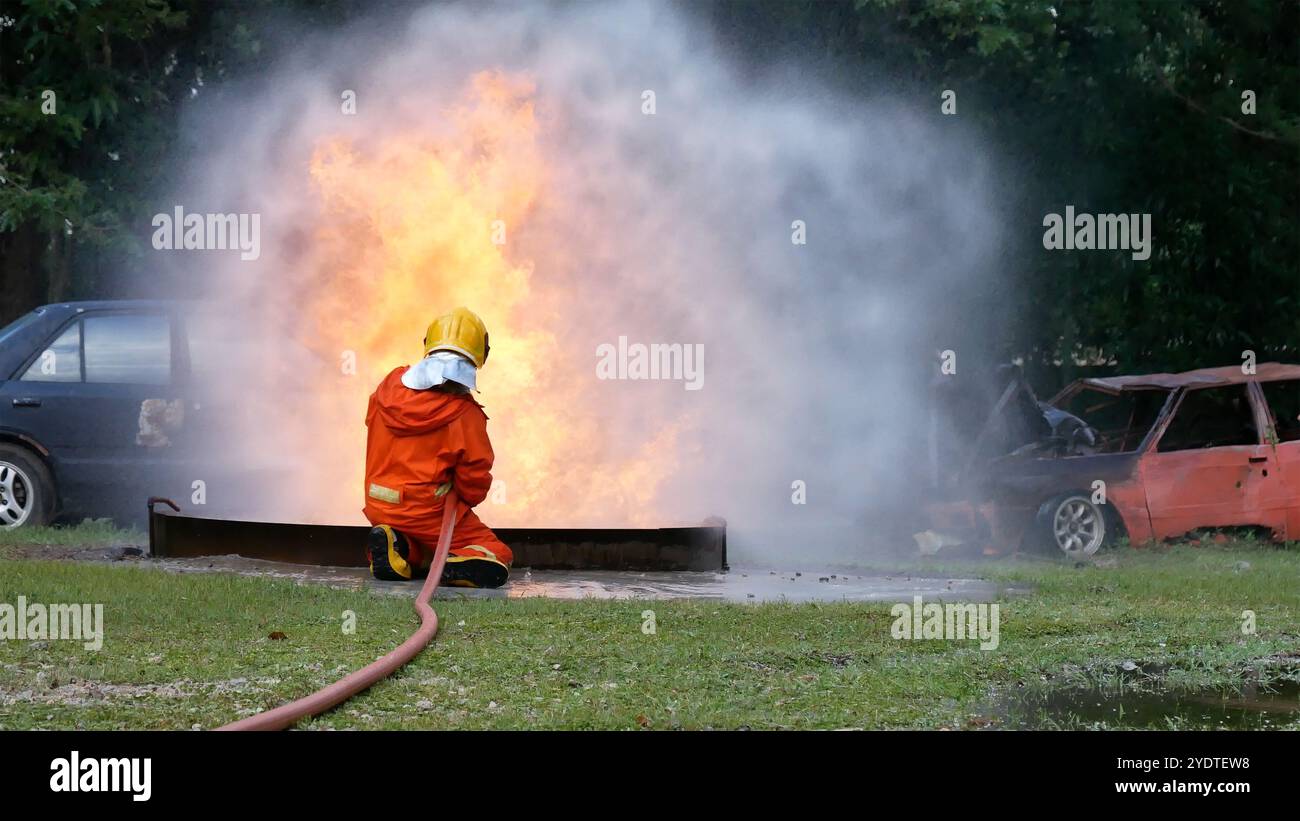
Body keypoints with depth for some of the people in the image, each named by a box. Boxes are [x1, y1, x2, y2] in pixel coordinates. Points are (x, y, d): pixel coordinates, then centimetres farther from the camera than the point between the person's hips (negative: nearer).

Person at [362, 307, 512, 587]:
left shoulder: (390, 386, -1)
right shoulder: (466, 414, -15)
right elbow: (474, 482, -9)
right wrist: (466, 500, 14)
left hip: (379, 509, 5)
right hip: (430, 514, -5)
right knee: (498, 557, 7)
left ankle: (397, 545, -2)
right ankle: (456, 565, -24)